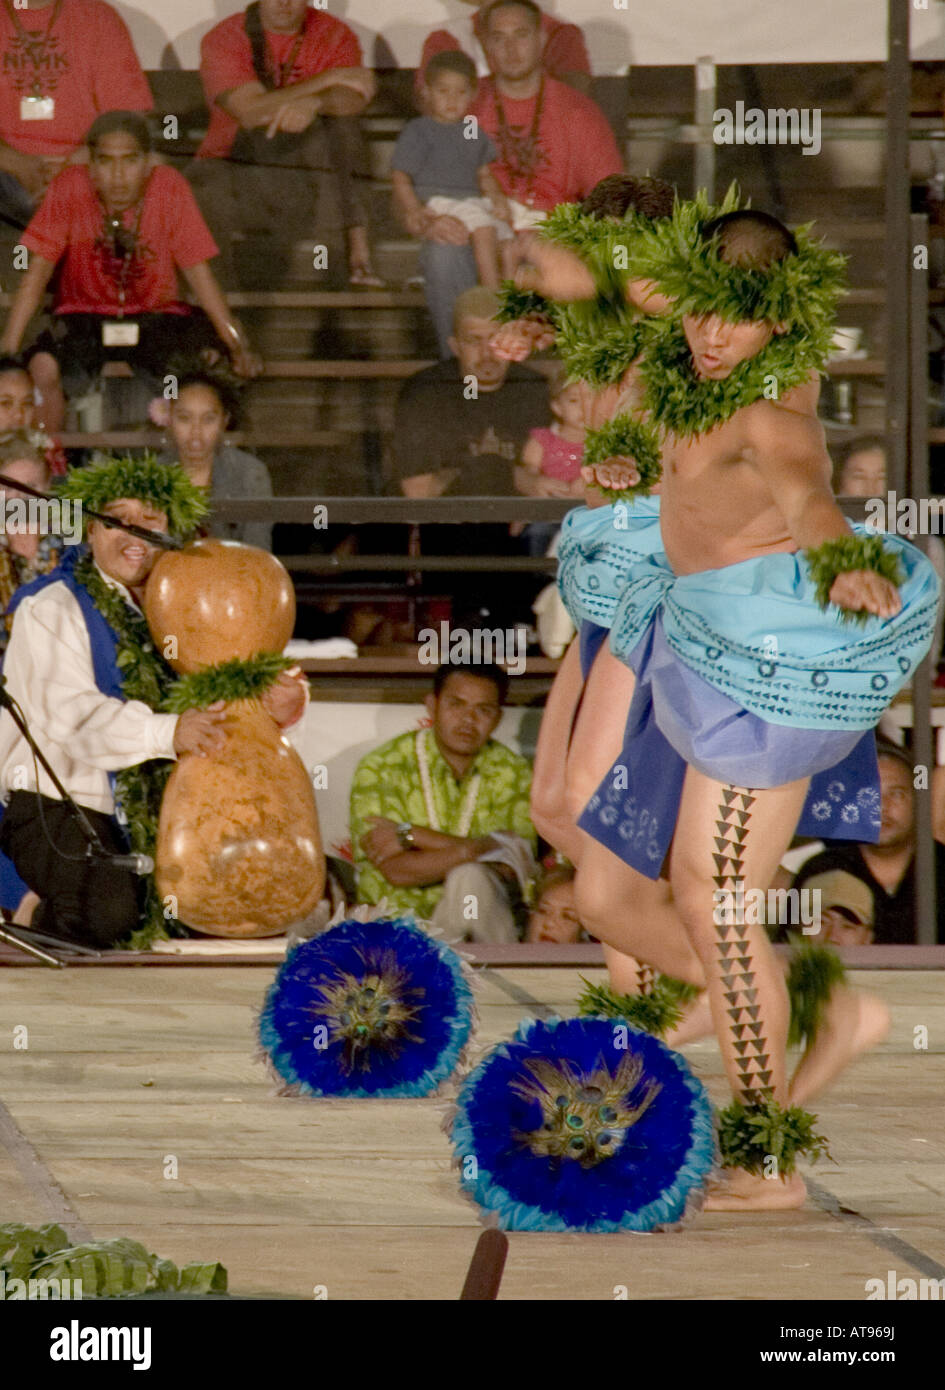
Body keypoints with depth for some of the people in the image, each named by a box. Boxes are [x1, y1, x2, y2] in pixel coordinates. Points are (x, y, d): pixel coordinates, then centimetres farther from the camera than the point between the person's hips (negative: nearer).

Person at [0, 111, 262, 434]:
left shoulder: (169, 188, -12)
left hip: (156, 316, 1)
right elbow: (38, 271, -12)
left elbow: (198, 272, -8)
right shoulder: (70, 188, -14)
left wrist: (238, 344, -15)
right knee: (43, 367, -31)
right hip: (84, 315, -1)